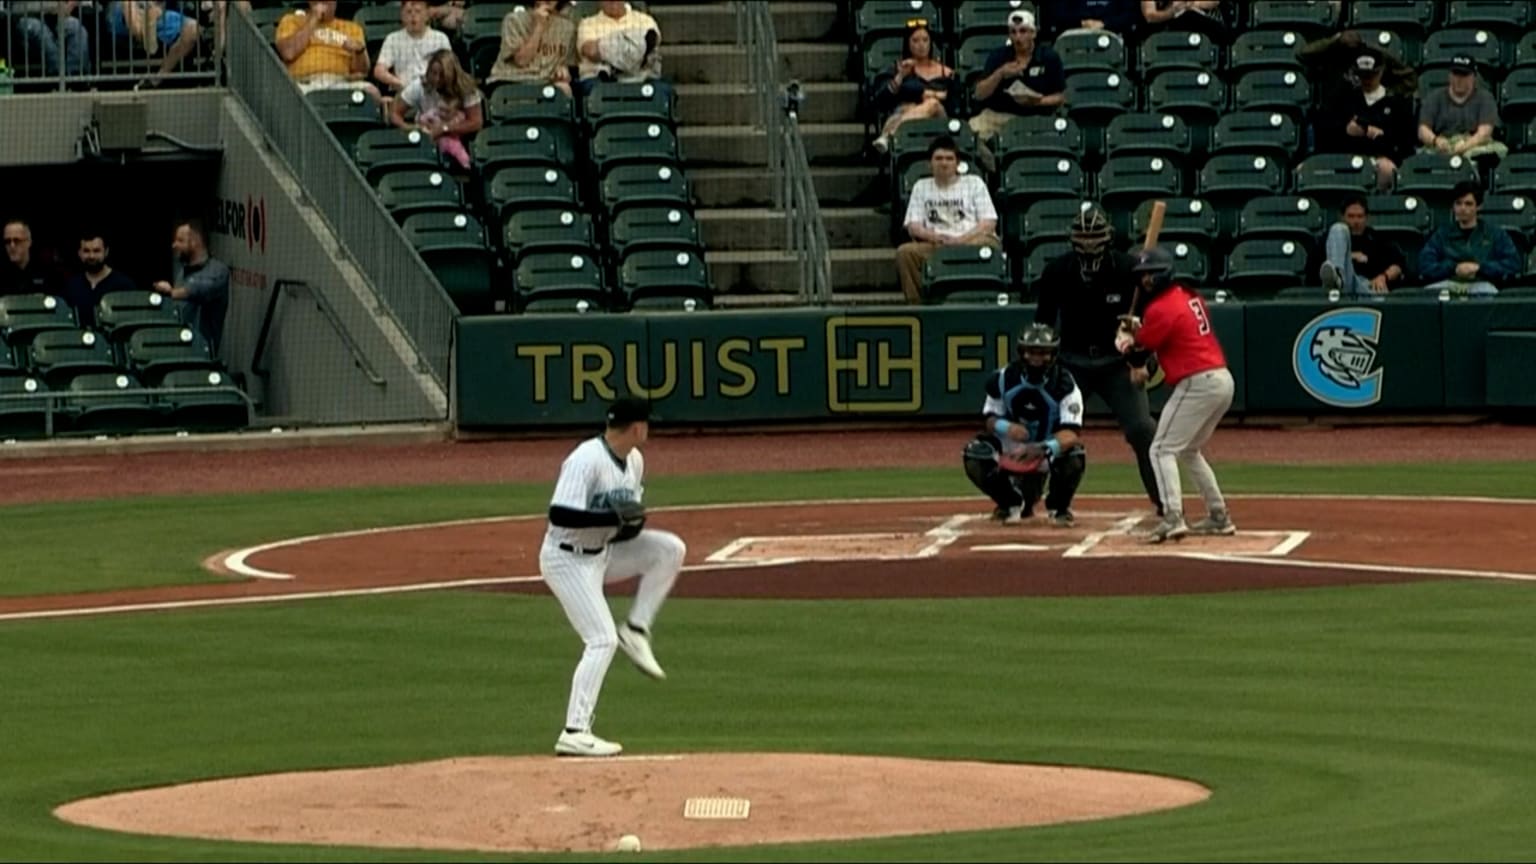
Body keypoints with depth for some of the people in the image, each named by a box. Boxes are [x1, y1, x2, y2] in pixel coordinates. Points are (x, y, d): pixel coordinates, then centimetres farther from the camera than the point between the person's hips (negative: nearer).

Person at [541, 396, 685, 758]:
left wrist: (632, 522, -9)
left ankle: (636, 631, 2)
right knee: (602, 640, -15)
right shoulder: (586, 460, -24)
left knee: (670, 549, -3)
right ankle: (574, 733, -14)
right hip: (568, 560, -8)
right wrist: (615, 518, -31)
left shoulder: (634, 460, 4)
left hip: (602, 552, 8)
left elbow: (627, 510, 15)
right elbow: (560, 514, -32)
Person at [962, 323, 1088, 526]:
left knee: (1074, 458, -36)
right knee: (974, 456, -25)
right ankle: (1012, 503, 5)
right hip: (1012, 448, 3)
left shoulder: (1064, 384, -22)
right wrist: (1006, 427, -30)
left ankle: (1058, 507, -2)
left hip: (1051, 446, -3)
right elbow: (989, 419, -4)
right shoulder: (1003, 379, -13)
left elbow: (1071, 433, -32)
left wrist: (1044, 449, -53)